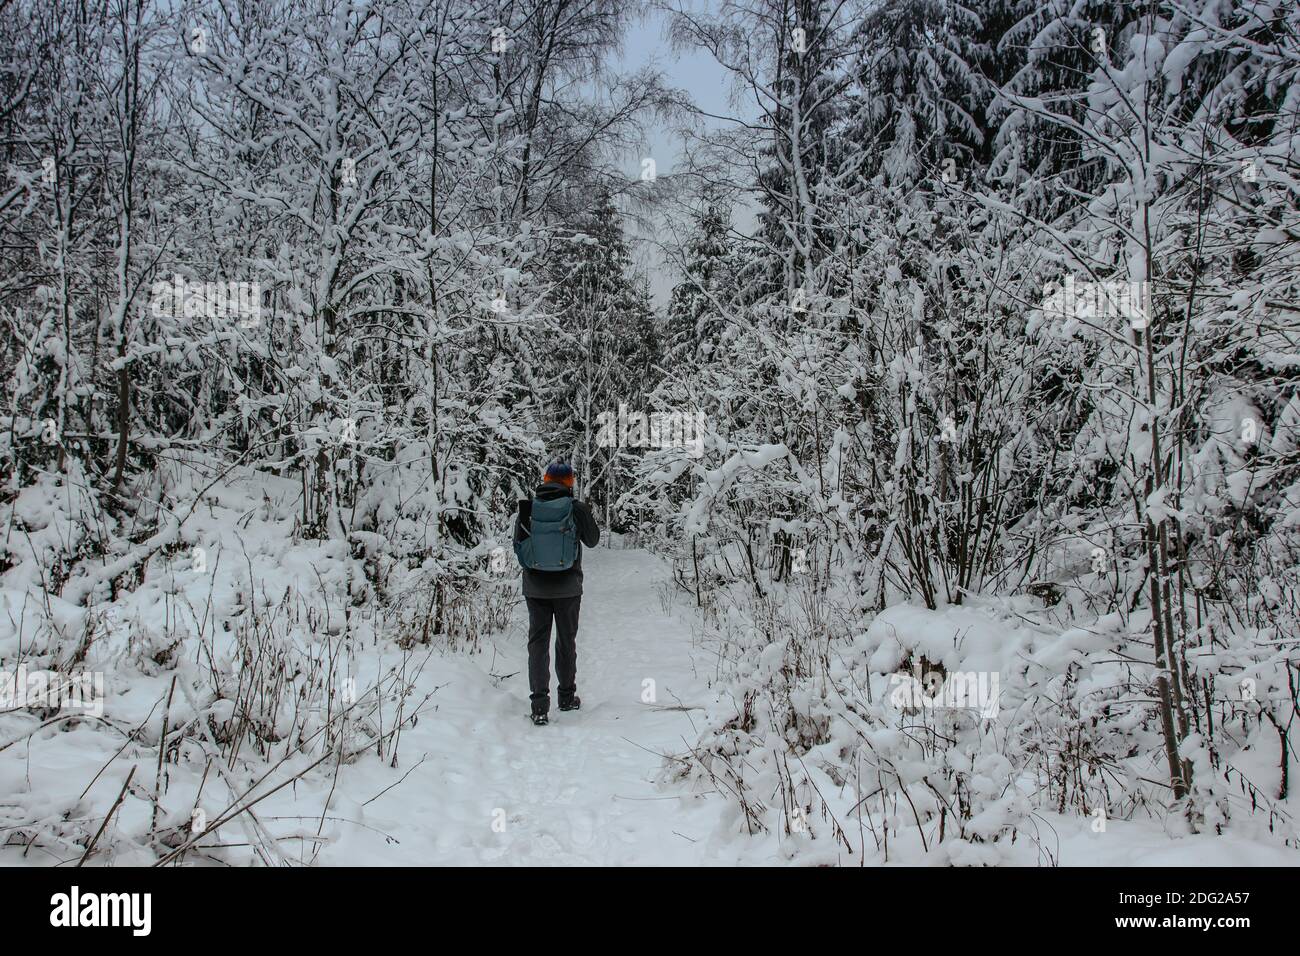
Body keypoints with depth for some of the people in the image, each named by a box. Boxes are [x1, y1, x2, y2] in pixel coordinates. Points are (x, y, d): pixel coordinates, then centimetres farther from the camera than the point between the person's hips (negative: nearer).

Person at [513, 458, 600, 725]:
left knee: (538, 643, 6)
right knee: (566, 641, 15)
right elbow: (592, 541, 4)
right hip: (568, 587, -1)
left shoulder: (528, 506, -5)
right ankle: (567, 697, 28)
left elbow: (518, 545, 5)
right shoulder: (577, 508, -11)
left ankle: (539, 706, -1)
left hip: (535, 588, 1)